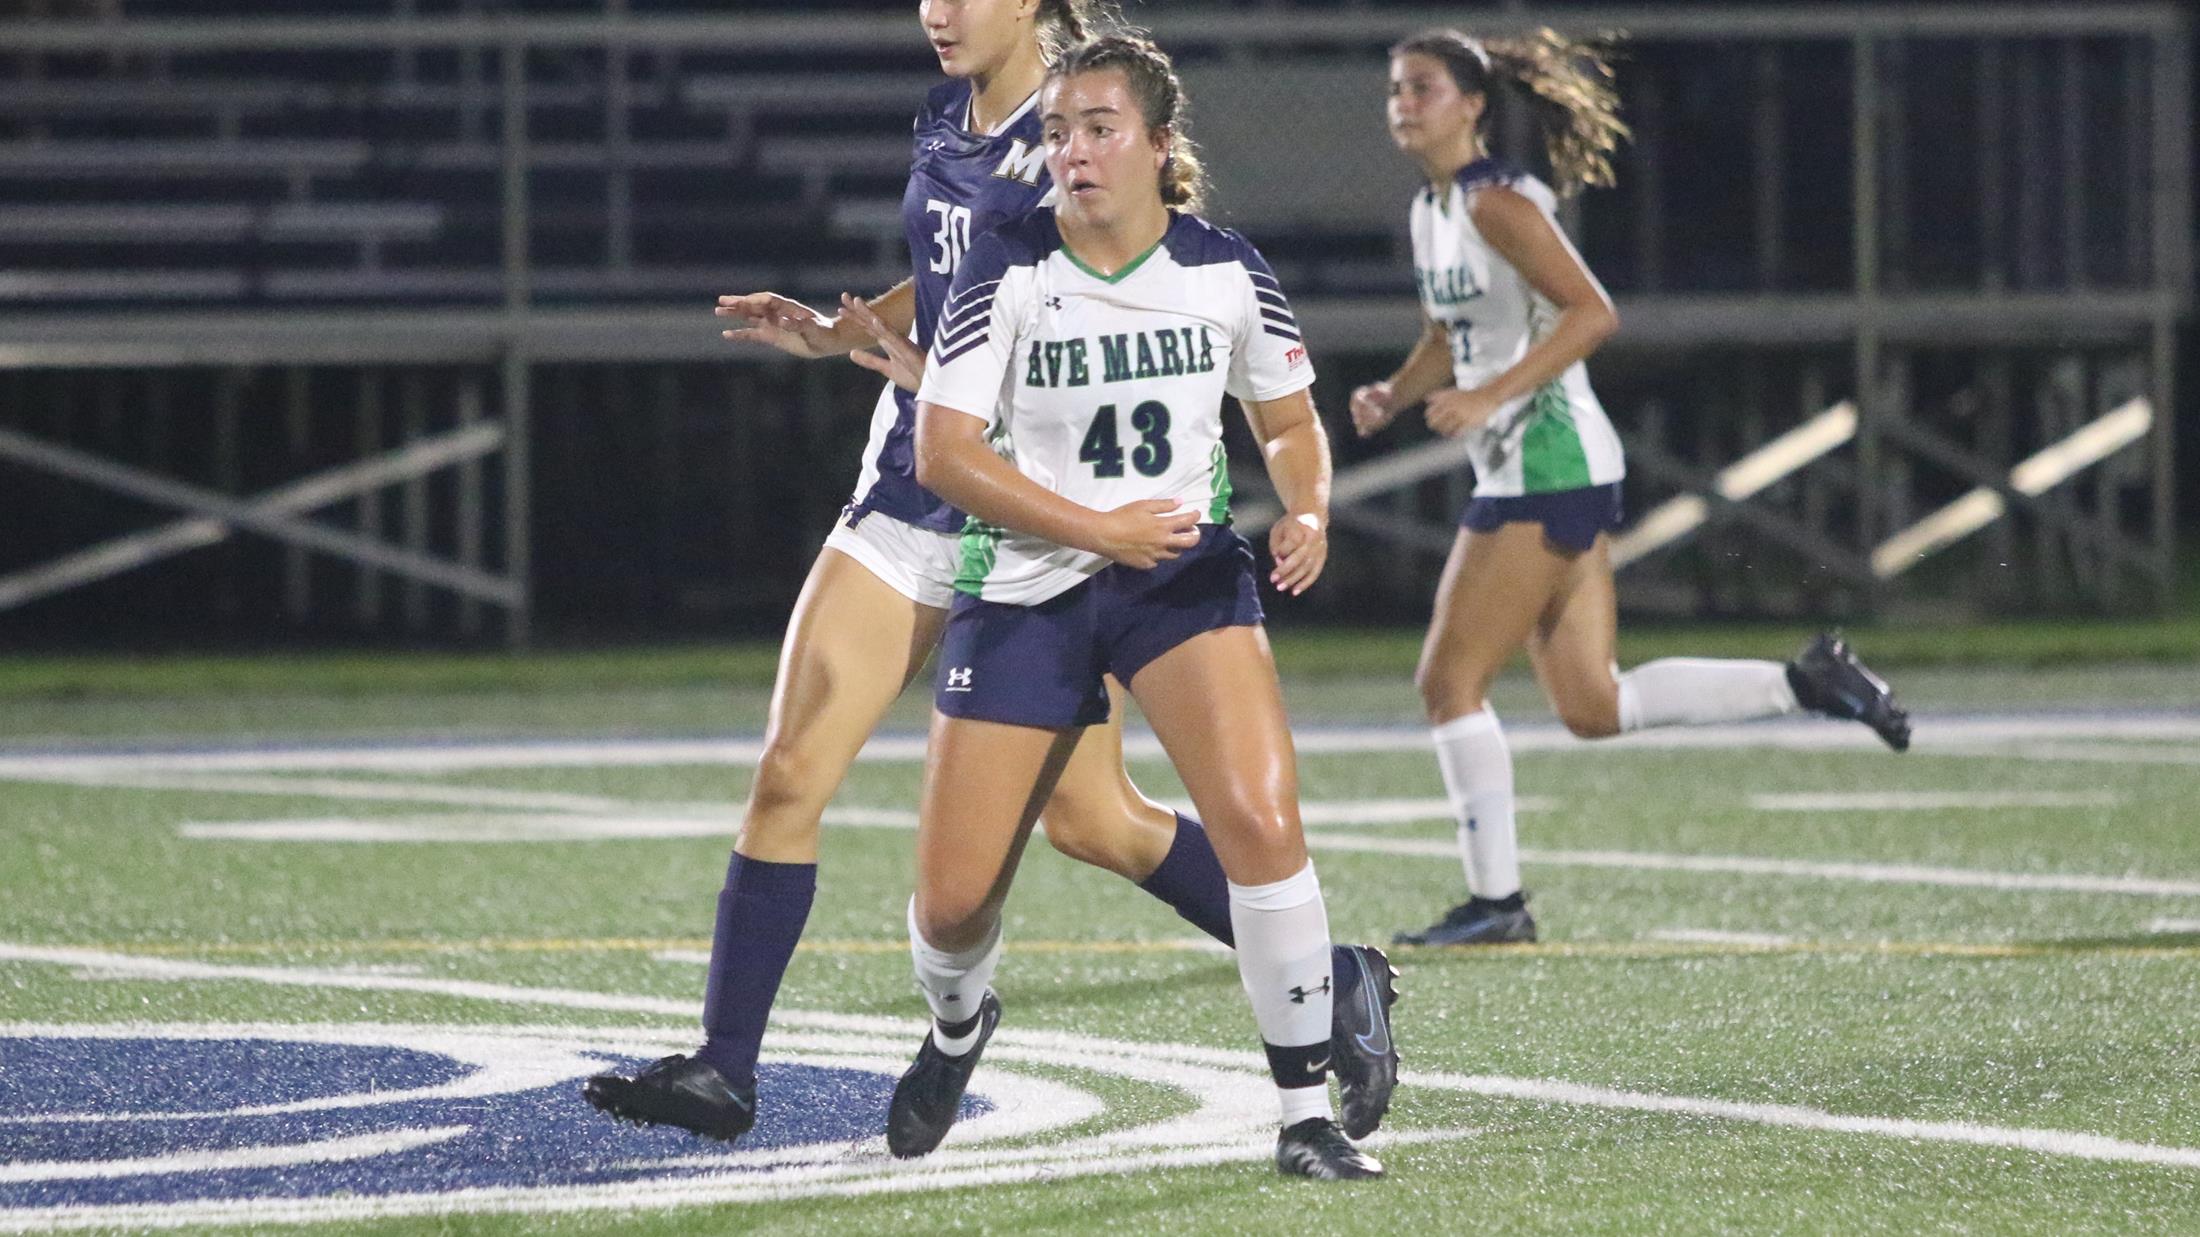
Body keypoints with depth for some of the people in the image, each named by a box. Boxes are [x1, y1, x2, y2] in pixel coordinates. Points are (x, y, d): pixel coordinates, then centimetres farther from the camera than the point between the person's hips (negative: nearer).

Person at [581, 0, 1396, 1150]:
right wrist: (834, 332, 11)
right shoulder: (944, 120, 9)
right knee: (789, 774, -3)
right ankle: (721, 1069, 1)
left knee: (1089, 819, -1)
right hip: (915, 489, 7)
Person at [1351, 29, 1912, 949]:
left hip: (1549, 465, -10)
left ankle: (1496, 900, 1)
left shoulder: (1497, 206, -13)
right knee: (1592, 708, 8)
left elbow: (1592, 312, -22)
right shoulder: (1429, 211, 14)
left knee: (1449, 681, -6)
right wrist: (1395, 394, 5)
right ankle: (1806, 683, 13)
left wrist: (1489, 397, -26)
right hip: (1518, 473, 10)